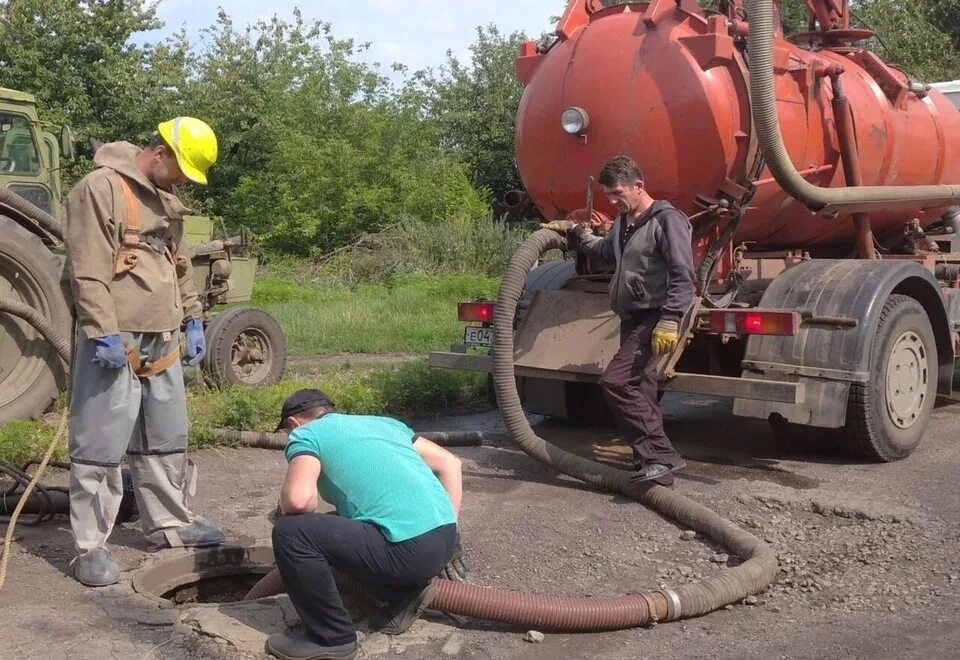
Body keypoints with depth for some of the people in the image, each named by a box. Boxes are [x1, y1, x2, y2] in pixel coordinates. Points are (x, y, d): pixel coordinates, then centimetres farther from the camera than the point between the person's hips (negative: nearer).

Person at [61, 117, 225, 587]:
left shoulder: (165, 199, 15)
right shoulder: (101, 188, -12)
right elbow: (87, 270, -18)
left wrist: (192, 319, 16)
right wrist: (103, 333, -21)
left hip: (161, 341, 9)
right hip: (115, 343, -8)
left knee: (165, 440, 16)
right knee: (100, 446, -2)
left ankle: (170, 524, 28)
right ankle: (90, 547, 6)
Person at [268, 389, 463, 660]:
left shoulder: (306, 434, 6)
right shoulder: (383, 421, 26)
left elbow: (298, 498, -14)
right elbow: (450, 464, 24)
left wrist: (294, 522, 9)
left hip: (409, 549, -8)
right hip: (446, 540, 8)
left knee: (290, 532, -4)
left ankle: (331, 637, 6)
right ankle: (405, 591, 16)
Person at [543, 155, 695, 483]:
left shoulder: (667, 219, -12)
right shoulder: (623, 222, 17)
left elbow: (683, 276, -19)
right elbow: (604, 250, 39)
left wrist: (670, 320, -26)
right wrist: (573, 231, 31)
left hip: (654, 319, -10)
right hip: (633, 319, 10)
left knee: (615, 380, -20)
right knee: (640, 390, 9)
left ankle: (662, 455, -18)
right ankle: (654, 460, 16)